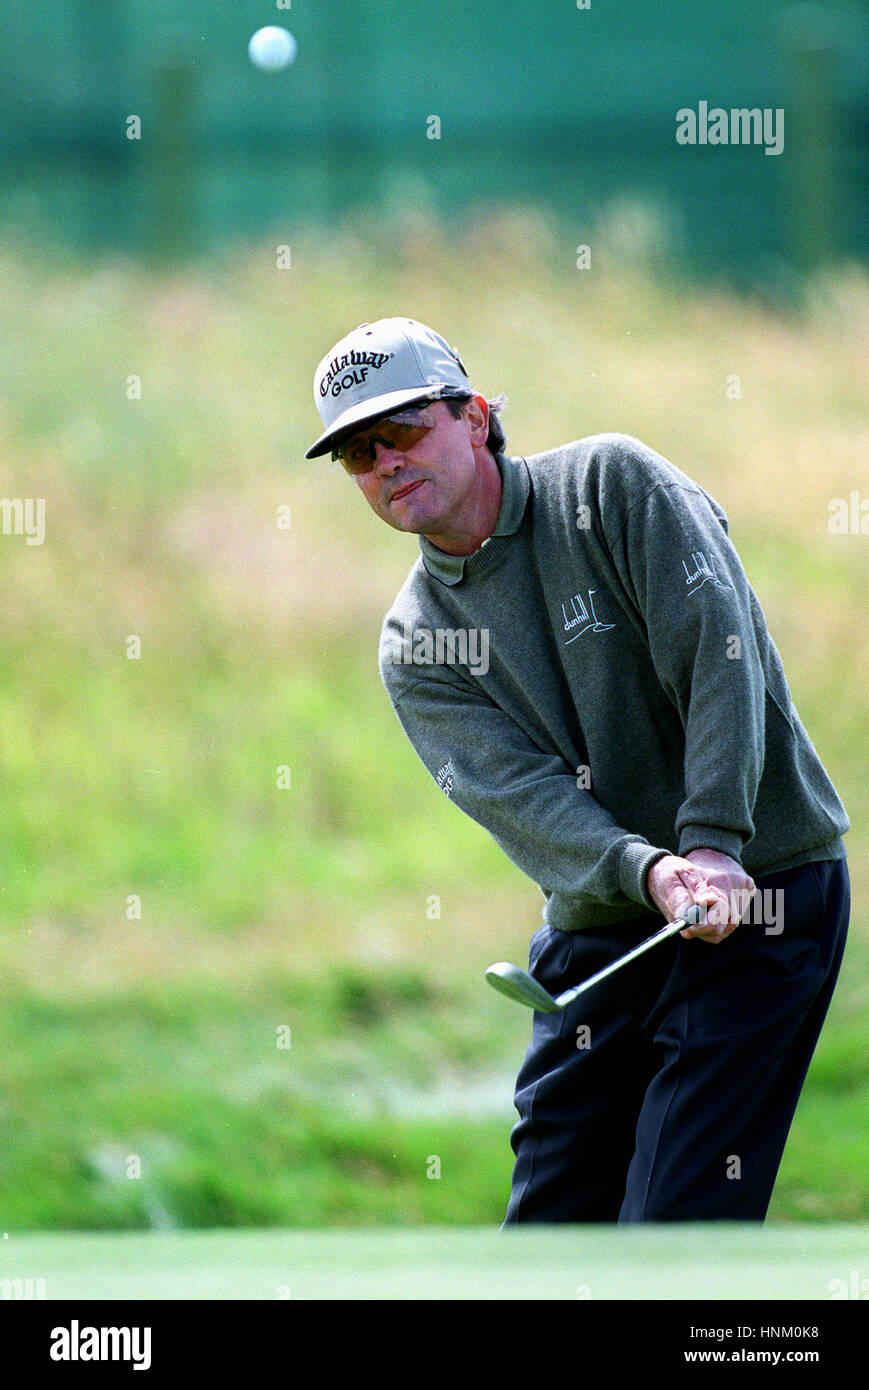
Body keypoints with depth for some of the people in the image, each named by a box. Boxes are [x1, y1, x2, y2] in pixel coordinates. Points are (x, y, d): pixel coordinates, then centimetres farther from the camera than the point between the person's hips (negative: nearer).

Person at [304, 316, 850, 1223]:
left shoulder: (612, 484, -5)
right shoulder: (413, 642, 5)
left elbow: (718, 651, -15)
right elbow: (515, 793, -10)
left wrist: (712, 843, -26)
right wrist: (647, 871, -29)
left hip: (760, 890, -5)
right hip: (597, 927, 5)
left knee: (676, 1226, -13)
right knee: (548, 1223, 5)